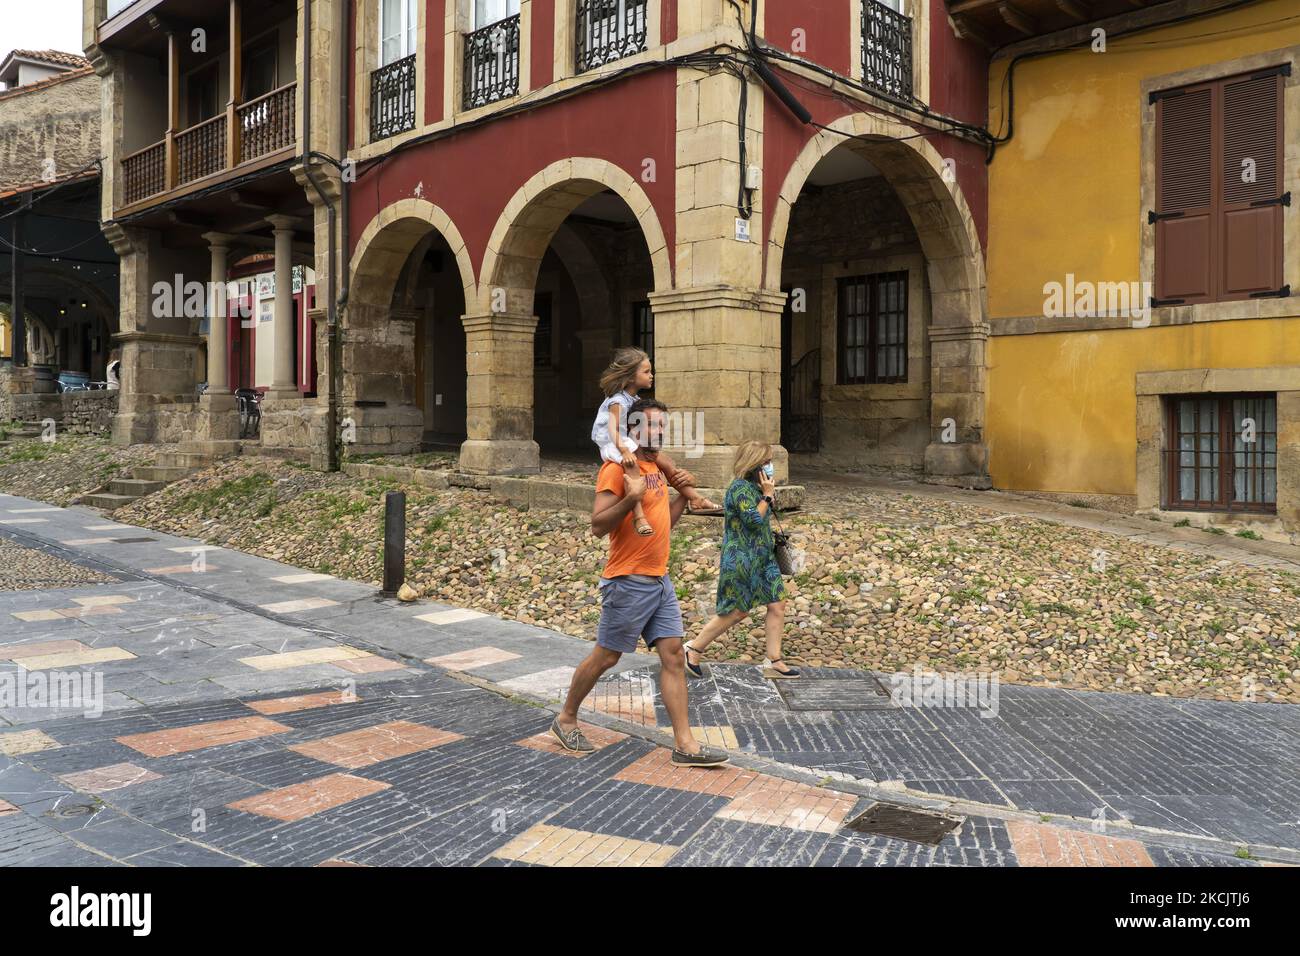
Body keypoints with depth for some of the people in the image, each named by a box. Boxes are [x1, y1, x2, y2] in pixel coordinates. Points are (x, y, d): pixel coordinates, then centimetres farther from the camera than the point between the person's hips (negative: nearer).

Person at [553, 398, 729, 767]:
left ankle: (684, 744, 5)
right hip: (629, 583, -8)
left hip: (660, 580, 8)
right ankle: (566, 719, 25)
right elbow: (598, 525, -18)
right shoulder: (618, 468, -12)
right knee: (605, 657, 5)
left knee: (673, 656, 2)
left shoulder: (656, 467, 15)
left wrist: (684, 493, 13)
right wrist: (630, 498, -30)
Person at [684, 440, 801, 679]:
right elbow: (754, 519, -23)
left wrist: (770, 493, 9)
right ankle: (694, 649, 12)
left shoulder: (755, 487, 12)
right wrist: (767, 494, -15)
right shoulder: (740, 487, -17)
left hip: (762, 557, 9)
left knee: (777, 605, 4)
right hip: (741, 559, -9)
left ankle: (773, 662, 11)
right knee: (737, 612, -2)